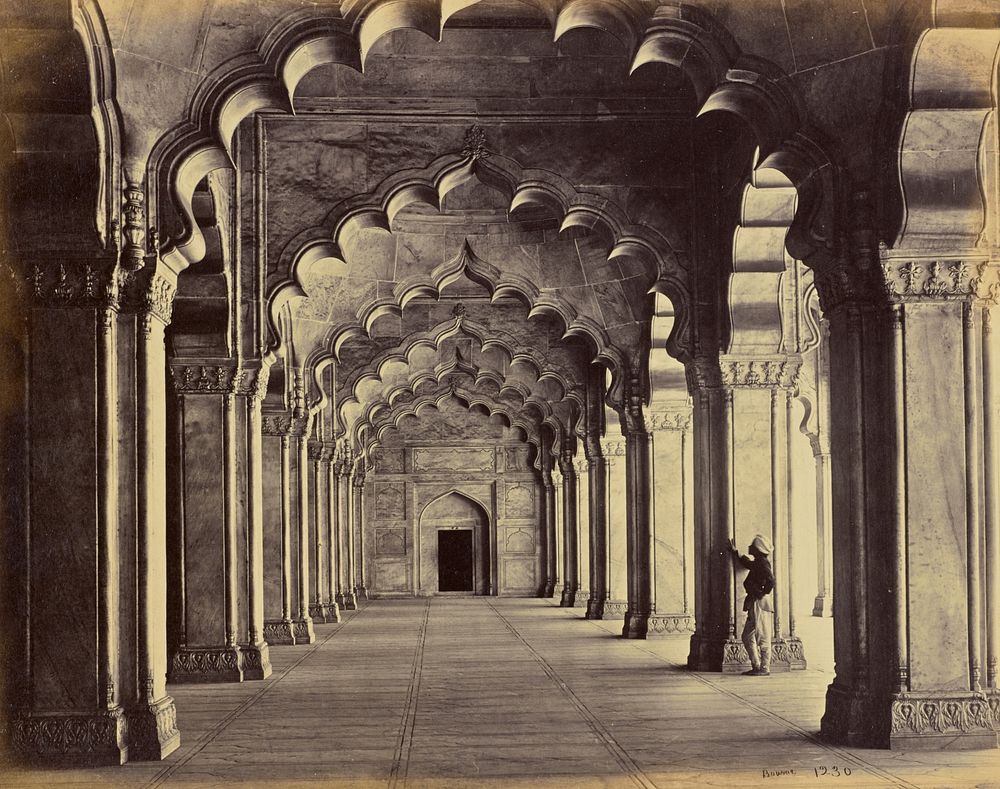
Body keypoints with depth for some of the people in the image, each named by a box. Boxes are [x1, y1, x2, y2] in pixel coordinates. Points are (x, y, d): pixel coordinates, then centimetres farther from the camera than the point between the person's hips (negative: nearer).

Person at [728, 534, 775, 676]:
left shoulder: (763, 564, -13)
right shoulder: (757, 563, 16)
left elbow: (771, 580, -27)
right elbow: (745, 562, 37)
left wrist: (763, 593, -17)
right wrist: (734, 551, 34)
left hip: (760, 604, -10)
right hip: (754, 605, 10)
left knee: (762, 637, -5)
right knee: (747, 636, 12)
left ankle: (764, 668, -1)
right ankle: (756, 666, 15)